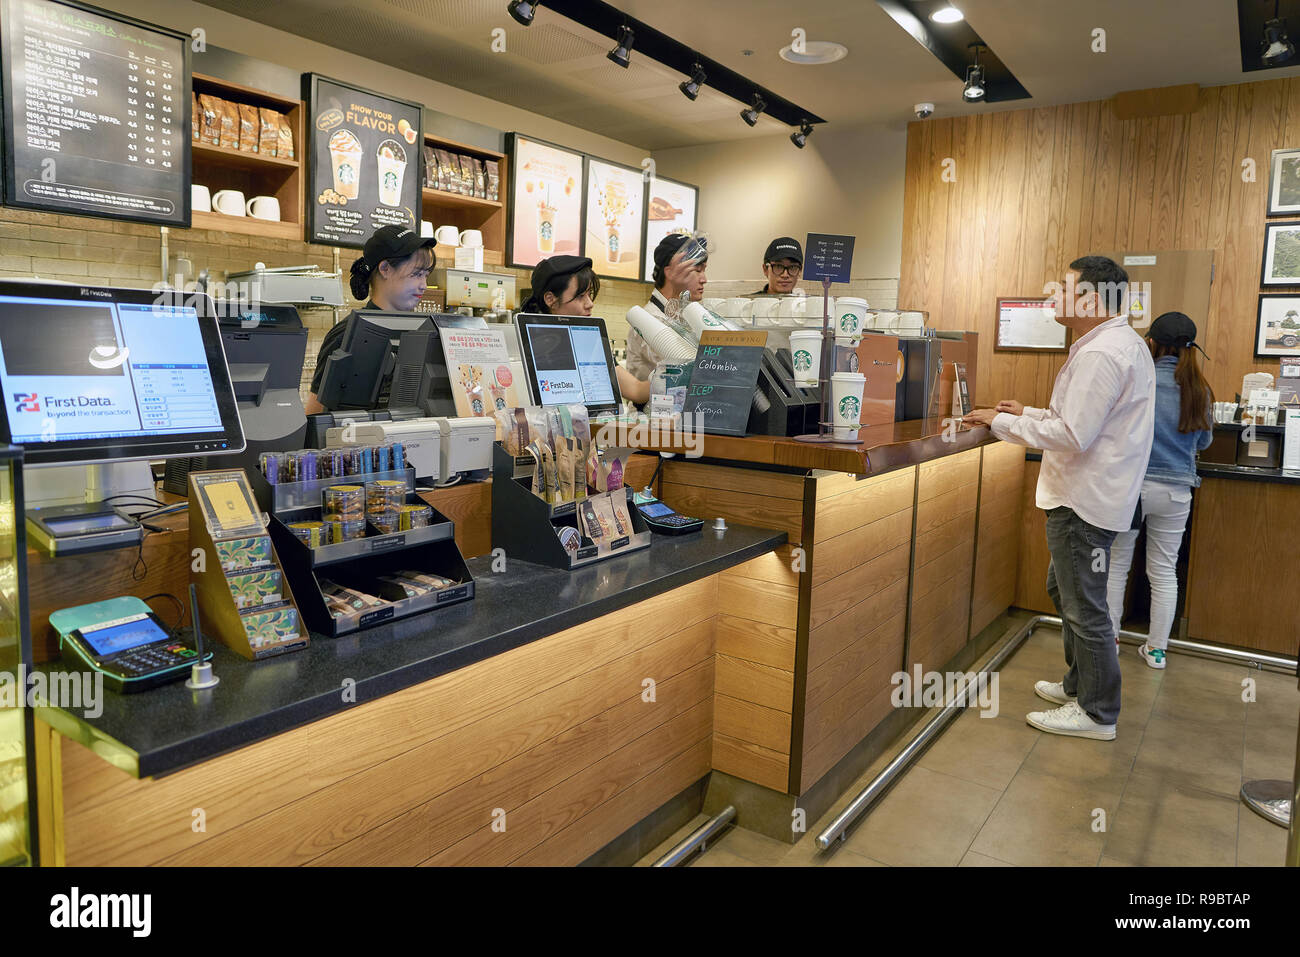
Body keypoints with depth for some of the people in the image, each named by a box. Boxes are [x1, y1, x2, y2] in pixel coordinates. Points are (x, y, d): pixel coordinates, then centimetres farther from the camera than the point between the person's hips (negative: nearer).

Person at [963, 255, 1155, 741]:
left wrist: (1002, 423, -16)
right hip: (1087, 494, 11)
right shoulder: (1124, 342, 14)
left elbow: (1072, 436, -25)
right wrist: (1029, 413, 18)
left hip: (1085, 501, -11)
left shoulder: (1100, 354, -21)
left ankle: (1097, 713, 13)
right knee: (1065, 590, 22)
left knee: (1084, 607, 0)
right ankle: (1079, 683, 36)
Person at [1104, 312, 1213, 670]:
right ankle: (1157, 648, 21)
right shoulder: (1198, 389, -2)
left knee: (1116, 564, 11)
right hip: (1176, 490, 3)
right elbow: (1204, 439, 12)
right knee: (1164, 571, 12)